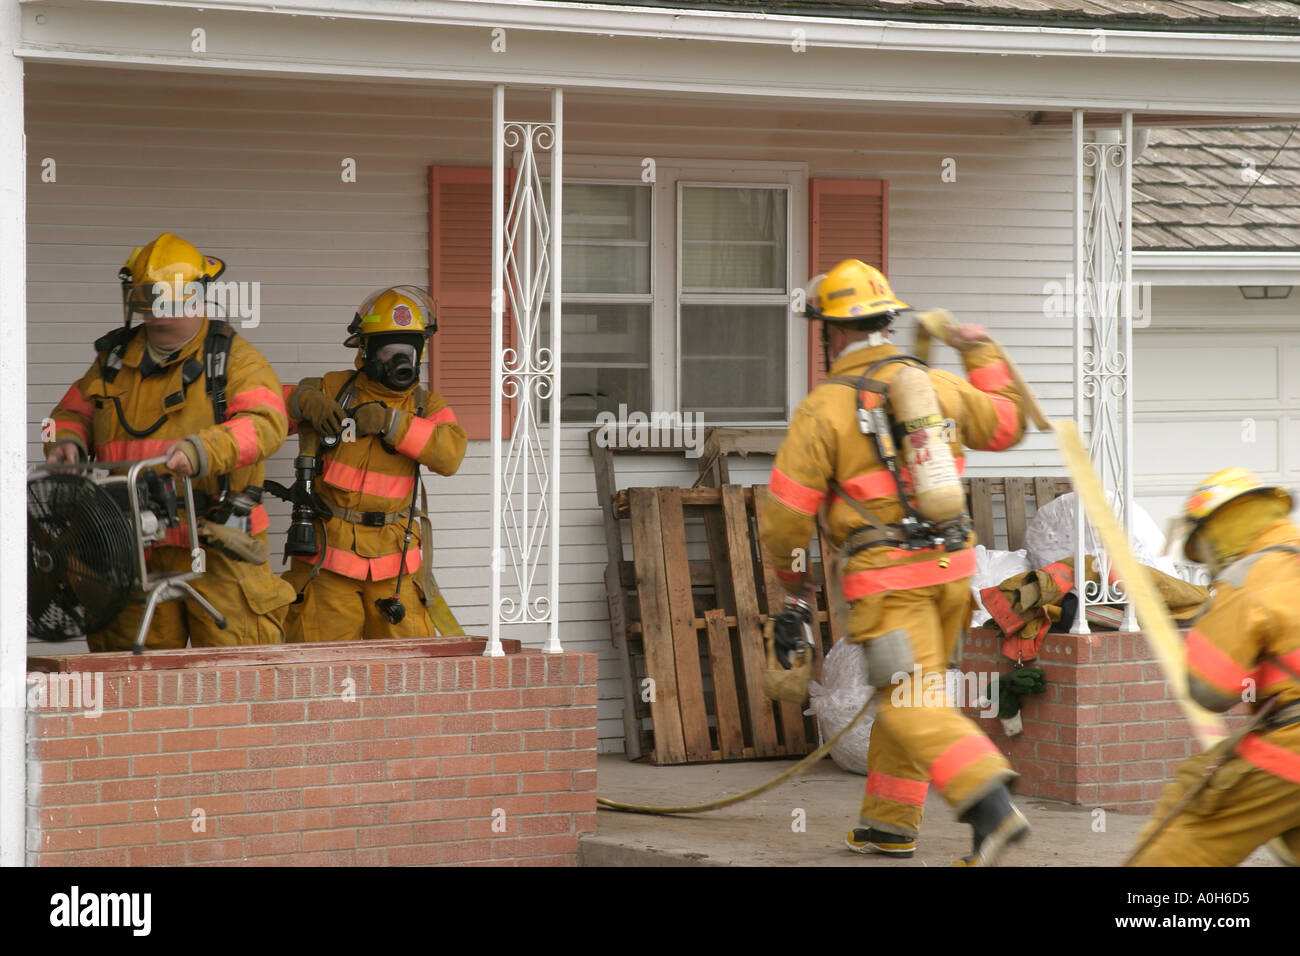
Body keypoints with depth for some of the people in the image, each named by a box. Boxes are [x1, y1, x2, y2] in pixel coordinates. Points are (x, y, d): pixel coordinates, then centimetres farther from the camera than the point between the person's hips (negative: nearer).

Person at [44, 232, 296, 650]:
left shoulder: (233, 357, 0)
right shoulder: (115, 359, 15)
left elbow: (266, 422, -15)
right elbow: (73, 411, 26)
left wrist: (202, 450, -32)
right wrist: (66, 441, 1)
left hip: (215, 546, -4)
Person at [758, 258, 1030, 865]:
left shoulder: (823, 409, -9)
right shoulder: (939, 385, 6)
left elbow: (787, 512, -5)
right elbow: (1006, 425, 24)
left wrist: (791, 578, 12)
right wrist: (983, 354, 35)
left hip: (887, 576, -6)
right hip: (952, 565, 6)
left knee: (911, 707, -10)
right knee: (905, 694, 19)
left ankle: (992, 807, -27)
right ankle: (890, 824, 25)